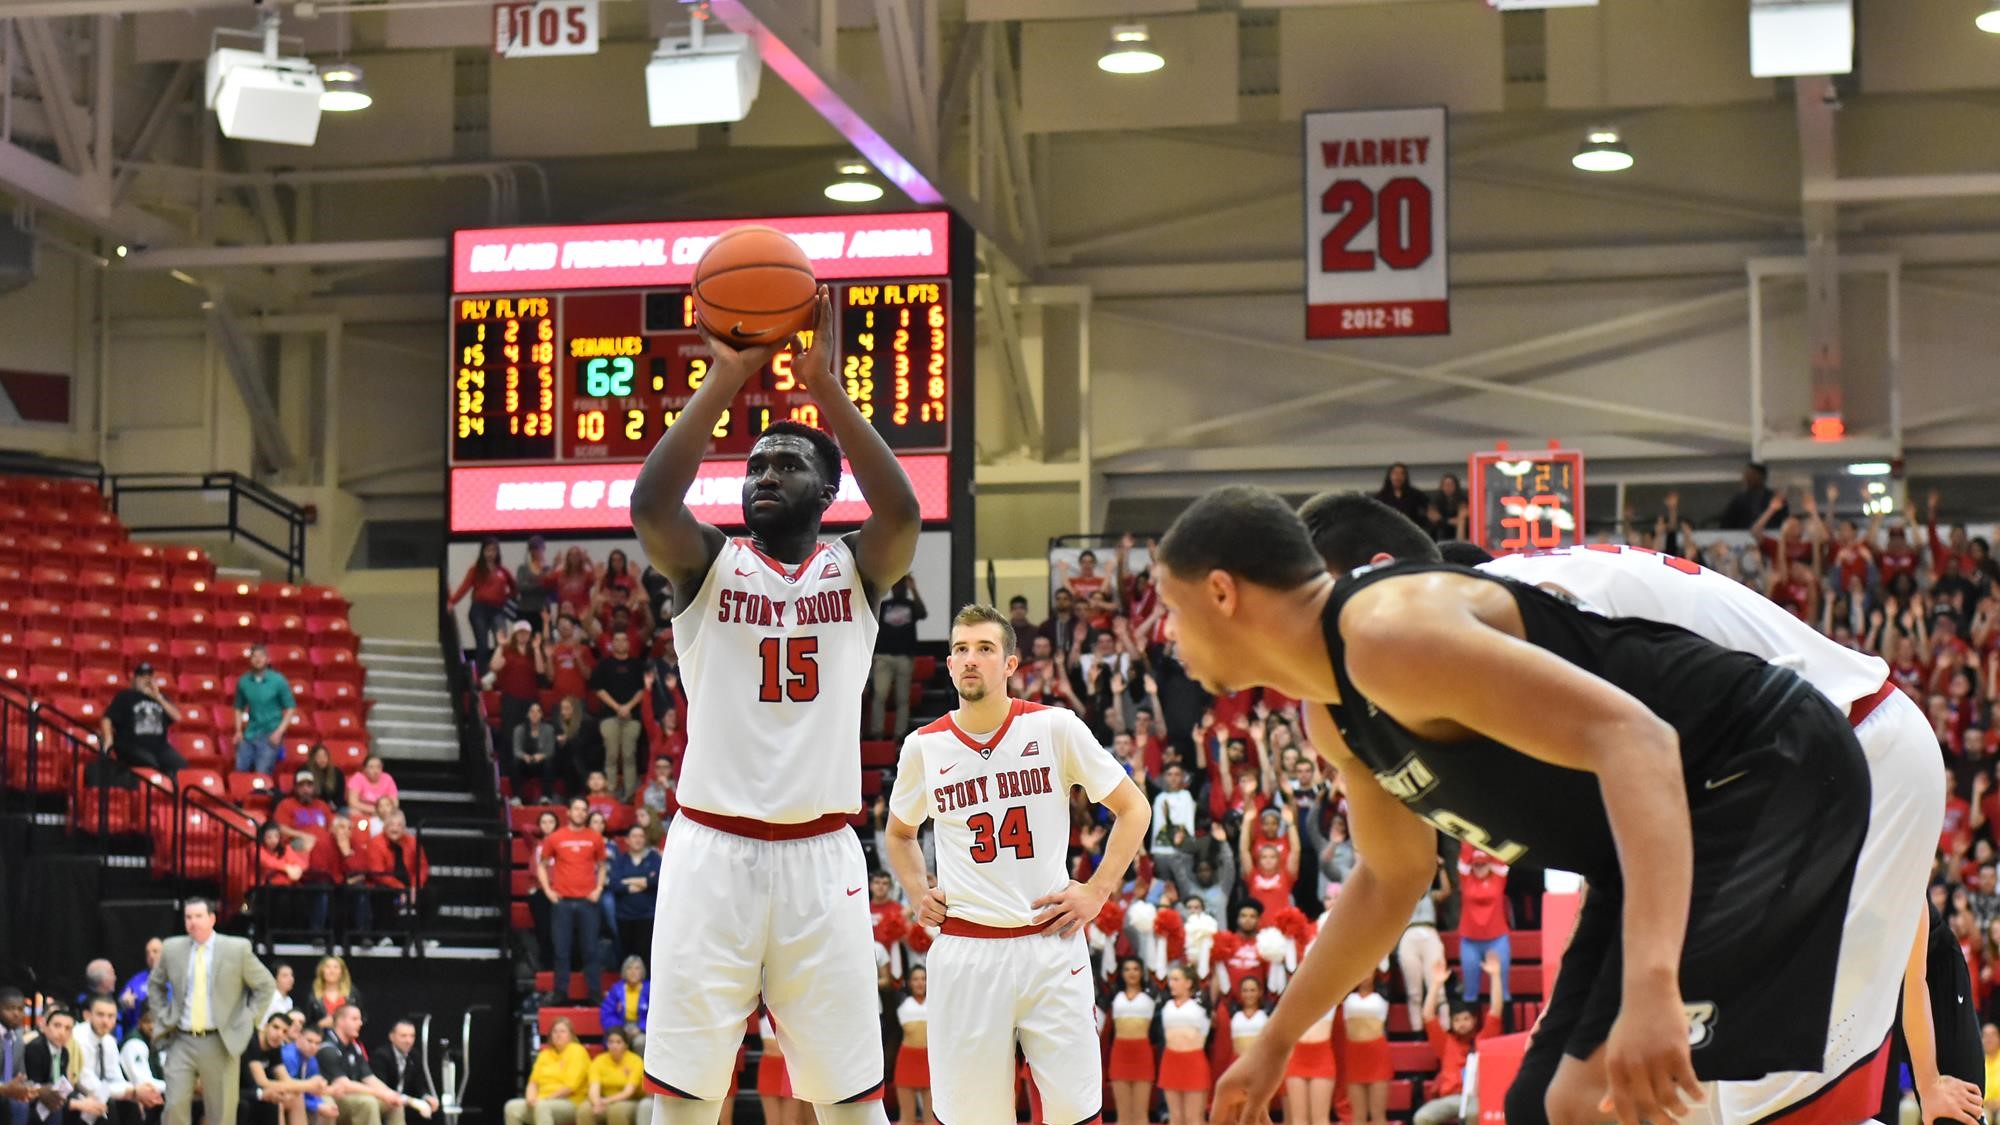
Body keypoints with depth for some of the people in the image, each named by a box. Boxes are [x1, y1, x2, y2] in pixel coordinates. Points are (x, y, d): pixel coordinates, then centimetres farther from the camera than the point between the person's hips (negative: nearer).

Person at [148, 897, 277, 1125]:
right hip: (181, 1042, 2)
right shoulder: (172, 950, 5)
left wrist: (248, 1020, -1)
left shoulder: (237, 949, -2)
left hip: (220, 1043, -2)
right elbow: (155, 986, 22)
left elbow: (266, 986, 6)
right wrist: (163, 1019, 10)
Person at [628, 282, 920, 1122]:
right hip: (712, 852, 0)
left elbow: (903, 515, -16)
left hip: (821, 857, 1)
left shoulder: (855, 570, 7)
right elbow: (649, 506, -16)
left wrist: (825, 386, -19)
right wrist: (723, 382, -19)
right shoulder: (709, 565, 5)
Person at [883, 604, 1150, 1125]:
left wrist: (1097, 890, -2)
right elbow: (900, 833, 24)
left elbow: (1133, 809, 6)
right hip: (965, 950, 2)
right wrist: (918, 895, 9)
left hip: (1051, 942, -1)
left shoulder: (1054, 727, -2)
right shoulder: (923, 746, 5)